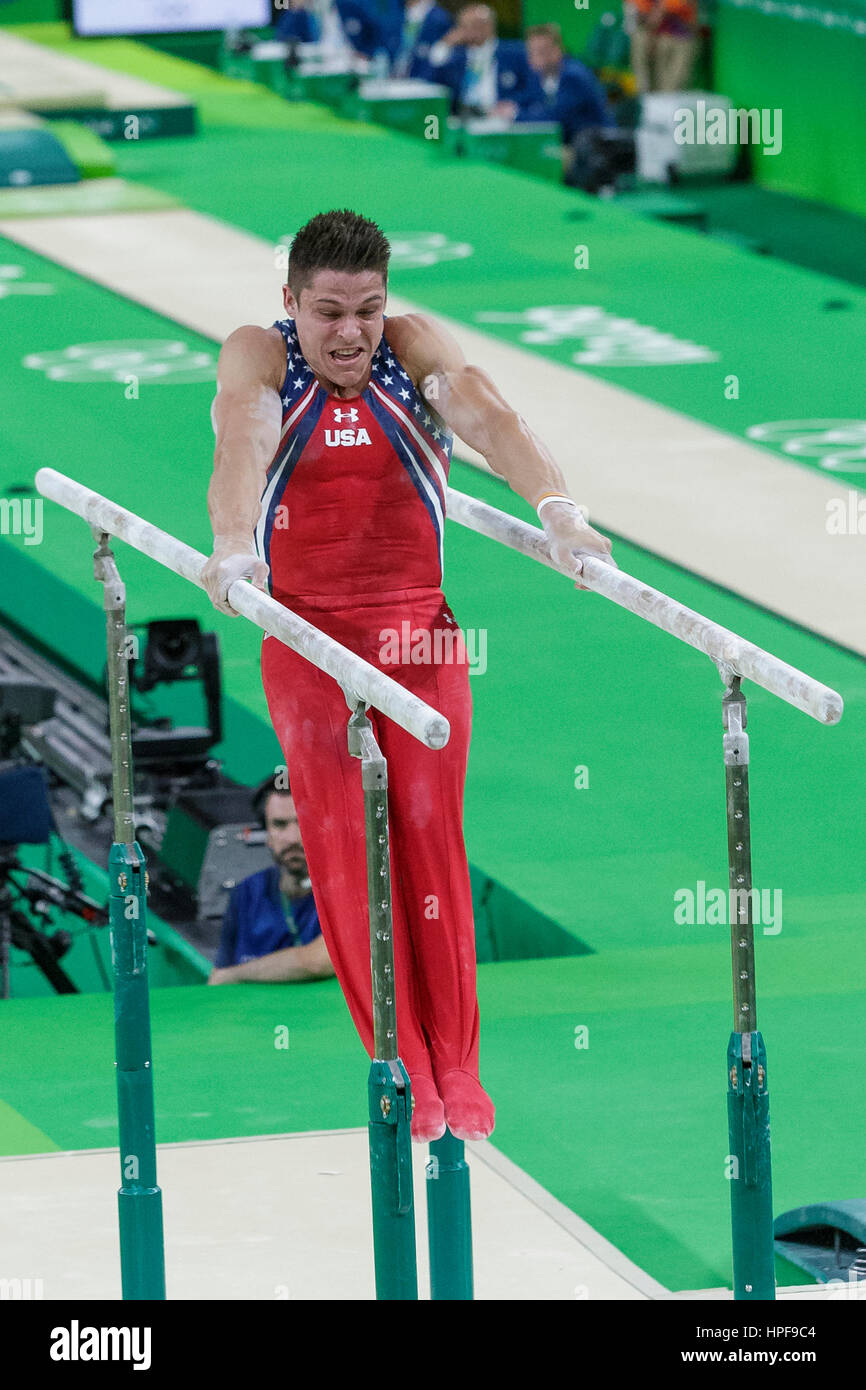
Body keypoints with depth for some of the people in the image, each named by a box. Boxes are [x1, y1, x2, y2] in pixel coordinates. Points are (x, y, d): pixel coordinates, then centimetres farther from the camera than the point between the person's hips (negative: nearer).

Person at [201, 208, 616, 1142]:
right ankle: (403, 1071, -2)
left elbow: (488, 416, -21)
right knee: (346, 852, -5)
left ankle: (456, 1067, 4)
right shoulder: (257, 356, -6)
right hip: (307, 636, -1)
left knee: (432, 839, -1)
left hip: (419, 631, 1)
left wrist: (556, 506, -40)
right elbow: (241, 445, -25)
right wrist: (233, 550, -45)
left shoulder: (415, 346, -4)